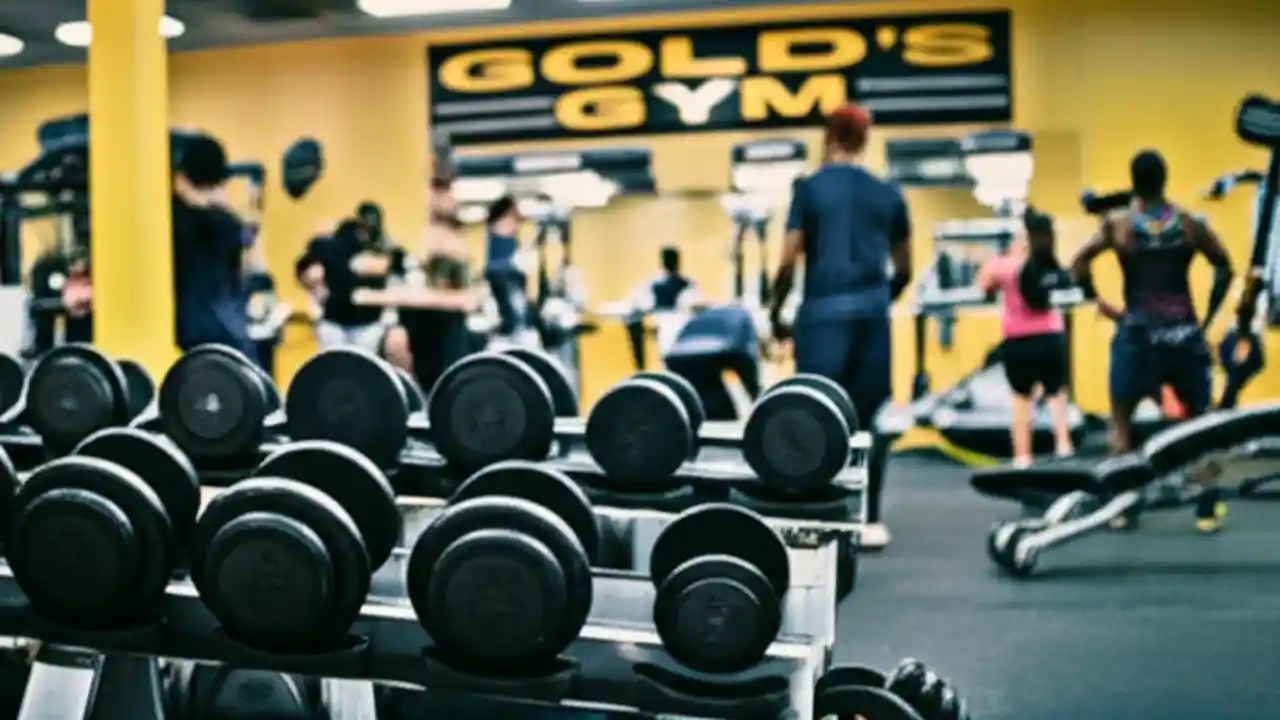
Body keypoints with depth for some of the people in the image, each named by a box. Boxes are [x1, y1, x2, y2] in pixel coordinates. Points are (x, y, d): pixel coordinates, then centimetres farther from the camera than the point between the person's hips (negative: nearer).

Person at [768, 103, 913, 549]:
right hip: (871, 313, 4)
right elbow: (904, 271, 14)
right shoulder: (888, 195, 12)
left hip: (824, 312, -3)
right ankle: (870, 522, 10)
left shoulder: (810, 189, 0)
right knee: (867, 420, 8)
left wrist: (775, 312, 8)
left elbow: (788, 262, -5)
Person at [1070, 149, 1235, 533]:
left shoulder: (1117, 224, -3)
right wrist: (1208, 317, 7)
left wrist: (1099, 302, 1)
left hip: (1138, 333, -1)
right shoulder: (1191, 223, 1)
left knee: (1121, 421, 11)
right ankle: (1208, 508, 12)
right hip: (1184, 332, 1)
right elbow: (1225, 269, 2)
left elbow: (1079, 265, -10)